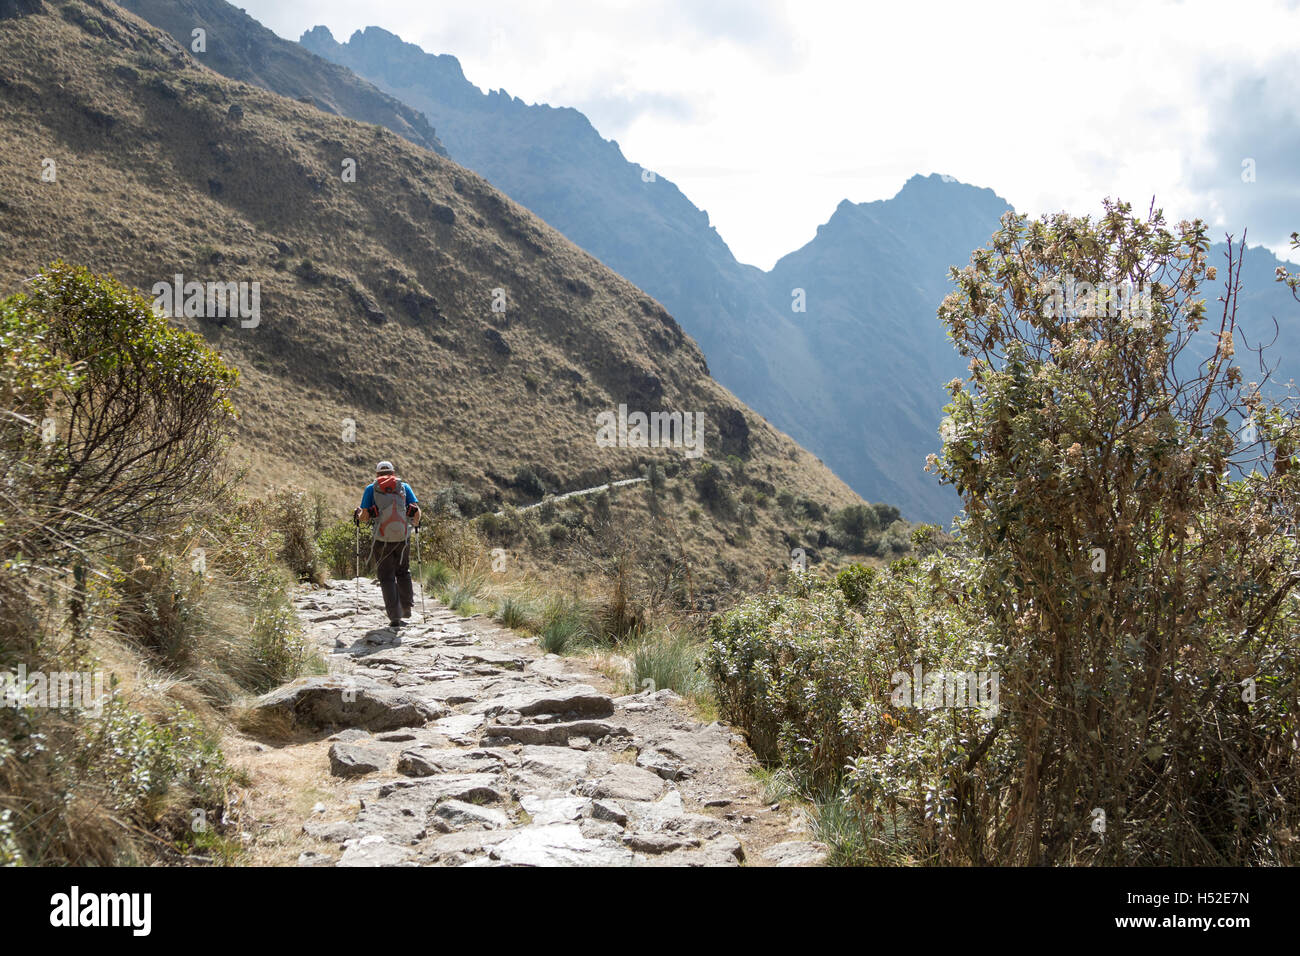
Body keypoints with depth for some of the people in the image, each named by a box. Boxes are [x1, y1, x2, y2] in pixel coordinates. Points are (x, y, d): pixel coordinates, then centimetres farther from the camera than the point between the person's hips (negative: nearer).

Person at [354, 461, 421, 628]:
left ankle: (395, 616, -1)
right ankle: (407, 607, 22)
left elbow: (365, 516, -1)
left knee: (386, 577, 5)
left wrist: (358, 515, 21)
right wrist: (415, 523, 21)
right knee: (403, 572, 22)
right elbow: (416, 512, 0)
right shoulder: (404, 487, 8)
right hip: (402, 537, 1)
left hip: (381, 539, -1)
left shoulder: (371, 489, 5)